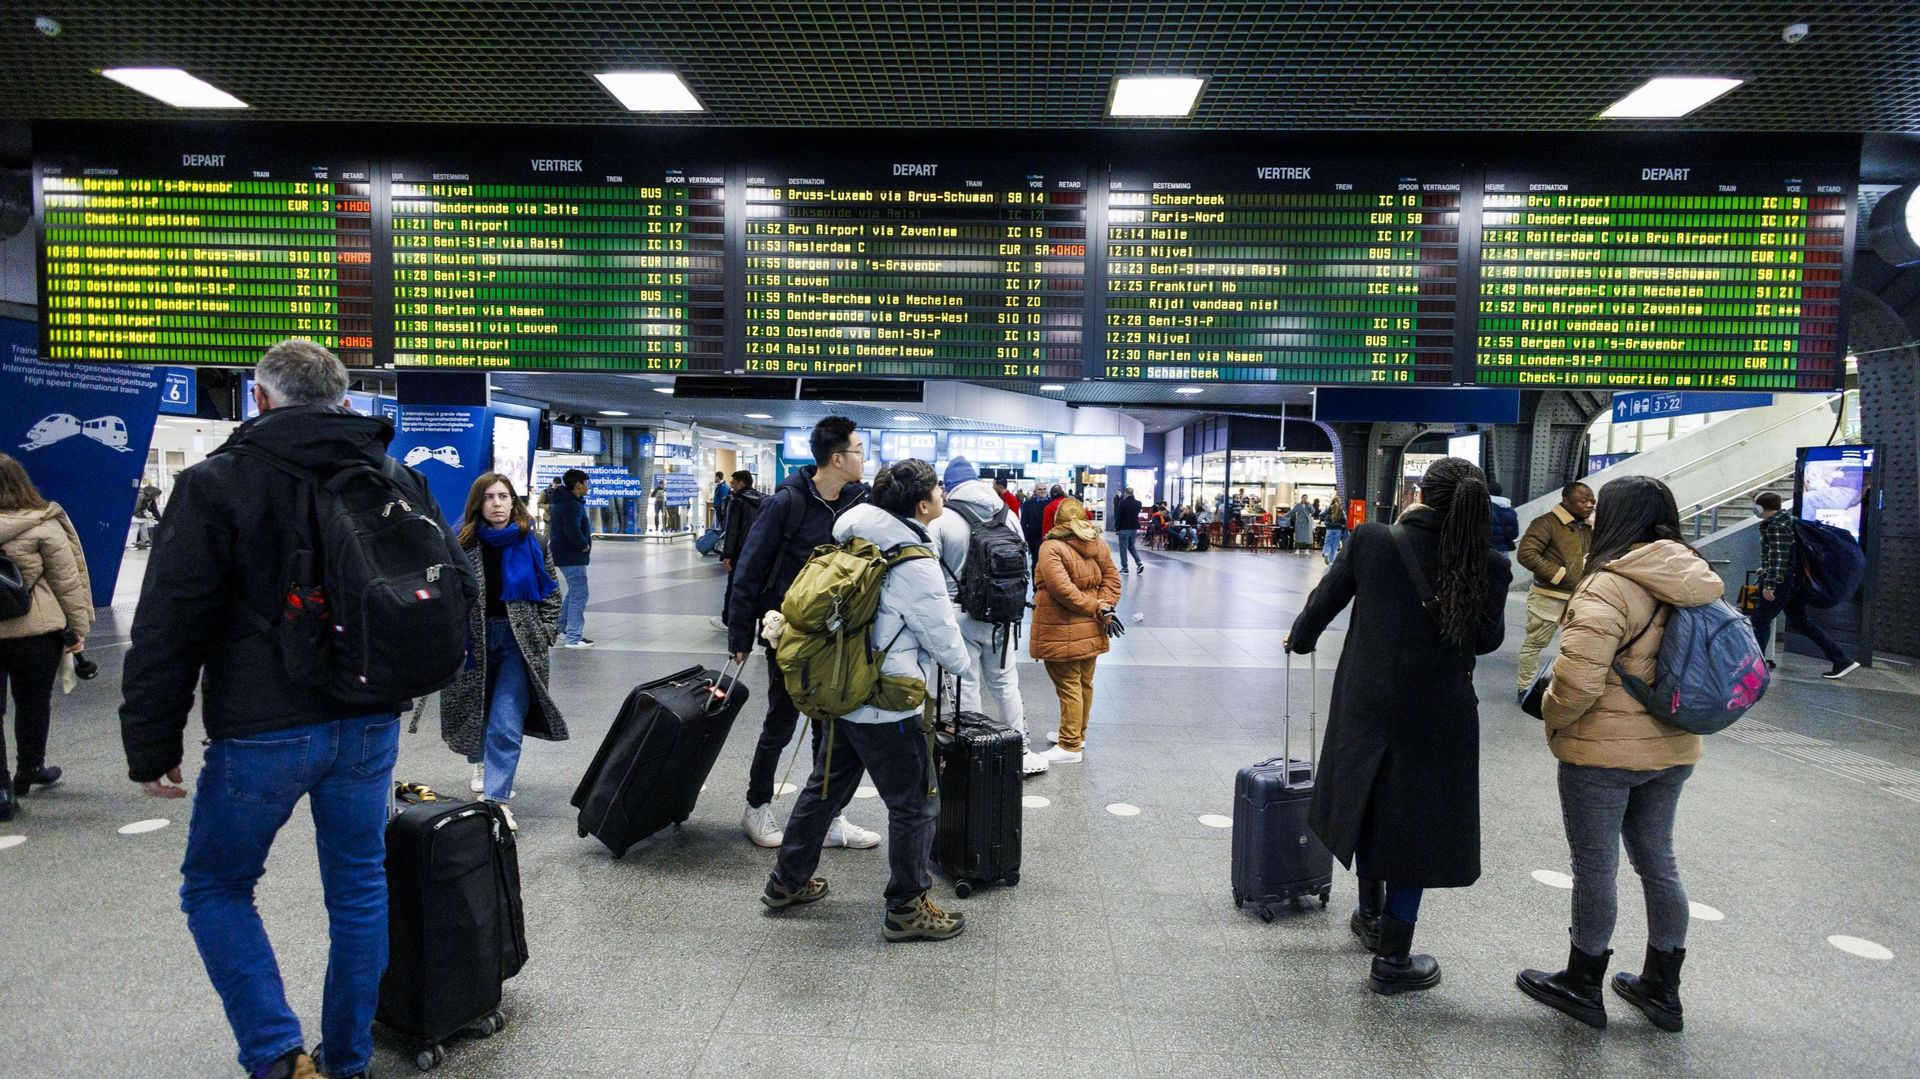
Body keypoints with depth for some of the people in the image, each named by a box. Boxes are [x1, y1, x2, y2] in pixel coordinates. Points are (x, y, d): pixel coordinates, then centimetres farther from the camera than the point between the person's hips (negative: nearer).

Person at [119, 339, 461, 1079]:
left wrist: (151, 746, -2)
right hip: (371, 725, 4)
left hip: (261, 732, -4)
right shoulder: (398, 480, 6)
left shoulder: (217, 483, -7)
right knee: (359, 887, 15)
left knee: (216, 888, 16)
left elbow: (167, 630, -9)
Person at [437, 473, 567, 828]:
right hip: (474, 638, 2)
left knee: (506, 723, -10)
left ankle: (497, 797, -9)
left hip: (518, 640, -1)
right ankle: (484, 764, 45)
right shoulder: (463, 544, -2)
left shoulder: (532, 543, 0)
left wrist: (546, 633, -1)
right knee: (477, 709, 16)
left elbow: (551, 593, 7)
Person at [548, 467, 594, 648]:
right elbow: (572, 531, -30)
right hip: (572, 556, -11)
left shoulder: (560, 501, 13)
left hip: (563, 553, 11)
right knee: (579, 594, -6)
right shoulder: (572, 505, -20)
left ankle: (564, 629, 30)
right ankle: (573, 638, -5)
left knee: (574, 592, 22)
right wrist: (584, 545, -13)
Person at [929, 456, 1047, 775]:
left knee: (967, 684, 6)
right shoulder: (1008, 515, 1)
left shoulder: (941, 521, -11)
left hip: (959, 614, -4)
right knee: (1005, 682, 16)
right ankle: (1020, 749, 23)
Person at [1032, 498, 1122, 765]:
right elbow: (1112, 579, 5)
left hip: (1061, 632, -7)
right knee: (1084, 683, 18)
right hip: (1090, 630, 7)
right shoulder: (1099, 544, 7)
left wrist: (1098, 609, -14)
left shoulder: (1051, 548, -14)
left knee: (1068, 686, -2)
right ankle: (1077, 734, 33)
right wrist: (1104, 608, -5)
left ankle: (1070, 746, 3)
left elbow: (1062, 589, -22)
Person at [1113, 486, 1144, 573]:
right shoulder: (1138, 503, 4)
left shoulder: (1122, 503, -12)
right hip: (1134, 528, 5)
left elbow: (1118, 517, -10)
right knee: (1132, 546, 18)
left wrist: (1117, 528, -4)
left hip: (1124, 529, -5)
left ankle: (1124, 568, 4)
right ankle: (1139, 563, 0)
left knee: (1123, 548, 3)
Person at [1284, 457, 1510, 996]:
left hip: (1367, 704, 2)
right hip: (1436, 715, -2)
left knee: (1368, 805, 24)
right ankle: (1392, 958, 21)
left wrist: (1300, 638, 19)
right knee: (1414, 826, 10)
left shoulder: (1372, 541, -12)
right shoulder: (1489, 568, -13)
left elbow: (1325, 601, 1)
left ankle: (1372, 915, 44)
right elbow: (1488, 639, 1)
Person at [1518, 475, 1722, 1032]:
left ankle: (1582, 986, 23)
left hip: (1602, 752, -8)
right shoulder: (1693, 583, 3)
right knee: (1657, 861, 20)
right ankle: (1662, 988, 33)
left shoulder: (1607, 586, -22)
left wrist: (1553, 719, -9)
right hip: (1673, 749, 8)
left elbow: (1577, 678, -27)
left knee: (1595, 867, 7)